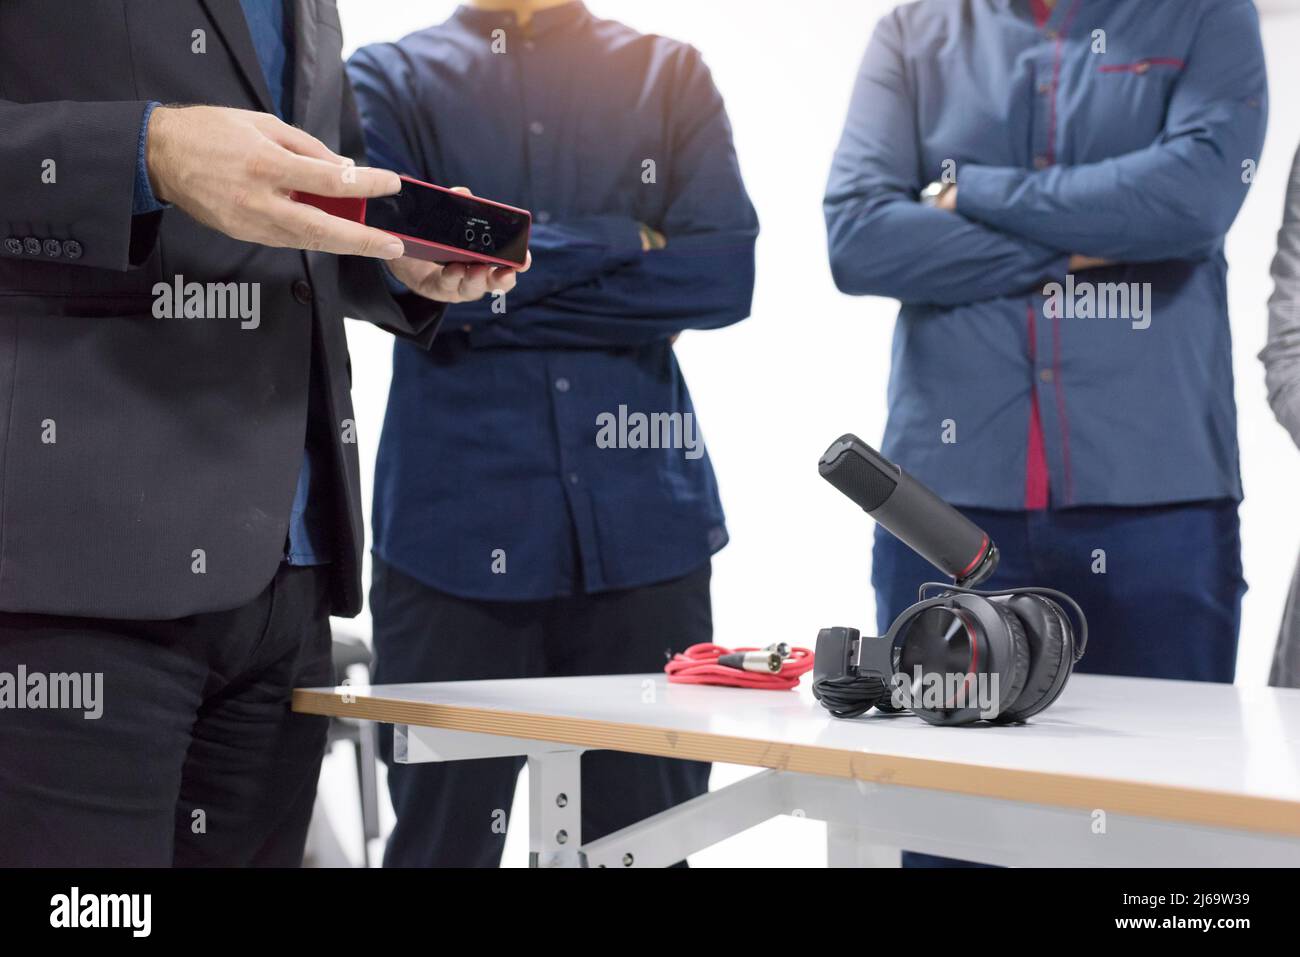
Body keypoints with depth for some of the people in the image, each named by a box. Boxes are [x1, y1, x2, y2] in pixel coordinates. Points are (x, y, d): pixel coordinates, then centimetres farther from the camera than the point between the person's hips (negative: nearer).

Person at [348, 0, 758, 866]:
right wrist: (619, 239, -4)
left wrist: (499, 296, -5)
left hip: (645, 525, 1)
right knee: (446, 830, 5)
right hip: (457, 529, -1)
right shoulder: (388, 80, 10)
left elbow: (723, 271, -3)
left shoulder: (671, 75, 13)